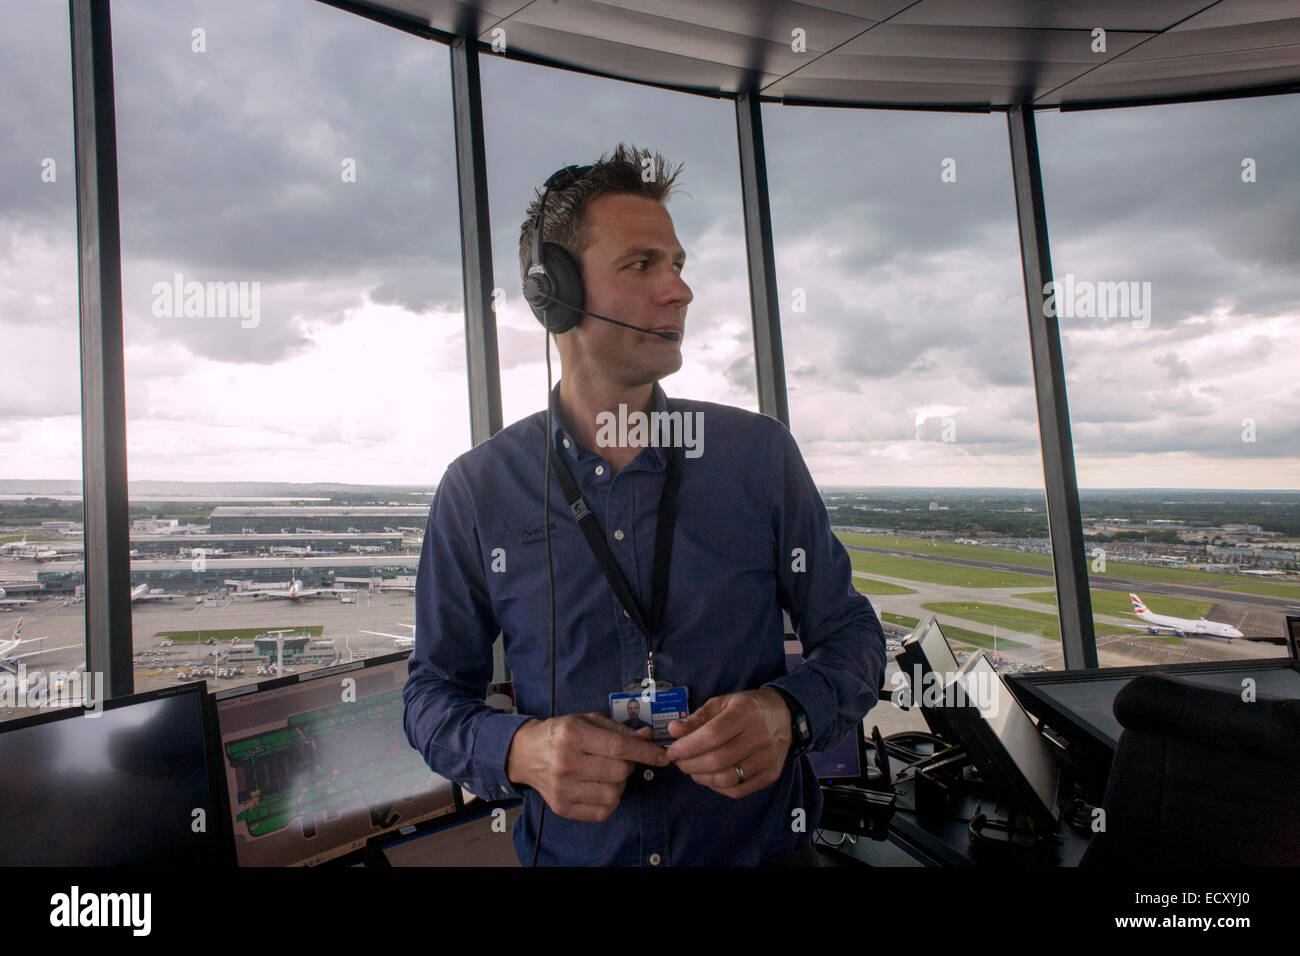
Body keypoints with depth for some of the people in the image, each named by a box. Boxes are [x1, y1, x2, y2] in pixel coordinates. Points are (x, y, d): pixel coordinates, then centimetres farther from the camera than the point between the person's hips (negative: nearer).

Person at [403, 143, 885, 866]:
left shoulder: (762, 453, -7)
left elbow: (851, 633, 0)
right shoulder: (478, 489, -8)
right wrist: (519, 749, -20)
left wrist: (787, 713, -20)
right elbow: (434, 692, -1)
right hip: (572, 852, 0)